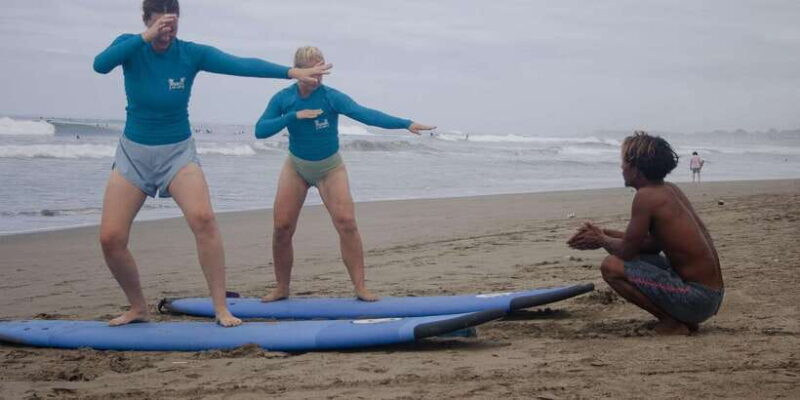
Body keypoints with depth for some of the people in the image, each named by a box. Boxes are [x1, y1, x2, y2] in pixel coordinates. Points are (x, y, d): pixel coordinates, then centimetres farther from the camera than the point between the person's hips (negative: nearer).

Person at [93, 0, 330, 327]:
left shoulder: (191, 54, -9)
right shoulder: (130, 46, -7)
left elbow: (242, 65, -21)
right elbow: (100, 65, -28)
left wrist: (292, 72, -32)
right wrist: (145, 38, -36)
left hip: (177, 152, -1)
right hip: (133, 153, 2)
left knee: (203, 218, -27)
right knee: (110, 238, -9)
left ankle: (221, 309, -21)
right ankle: (138, 308, 14)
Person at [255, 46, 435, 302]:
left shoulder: (331, 97, -18)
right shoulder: (283, 99, -11)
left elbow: (365, 114, -29)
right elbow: (260, 131, -16)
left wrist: (406, 124, -41)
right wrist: (293, 116, -29)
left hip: (329, 168, -2)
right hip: (296, 167, 2)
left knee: (346, 223, -16)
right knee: (281, 228, -5)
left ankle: (360, 288, -11)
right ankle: (281, 289, 10)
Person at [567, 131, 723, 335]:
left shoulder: (646, 196, -16)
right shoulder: (670, 190, 11)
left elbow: (626, 250, -11)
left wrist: (602, 240, 10)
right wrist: (605, 234, 17)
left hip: (696, 299, -9)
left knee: (611, 266, -11)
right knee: (639, 260, 27)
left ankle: (673, 322, -7)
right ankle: (683, 318, 14)